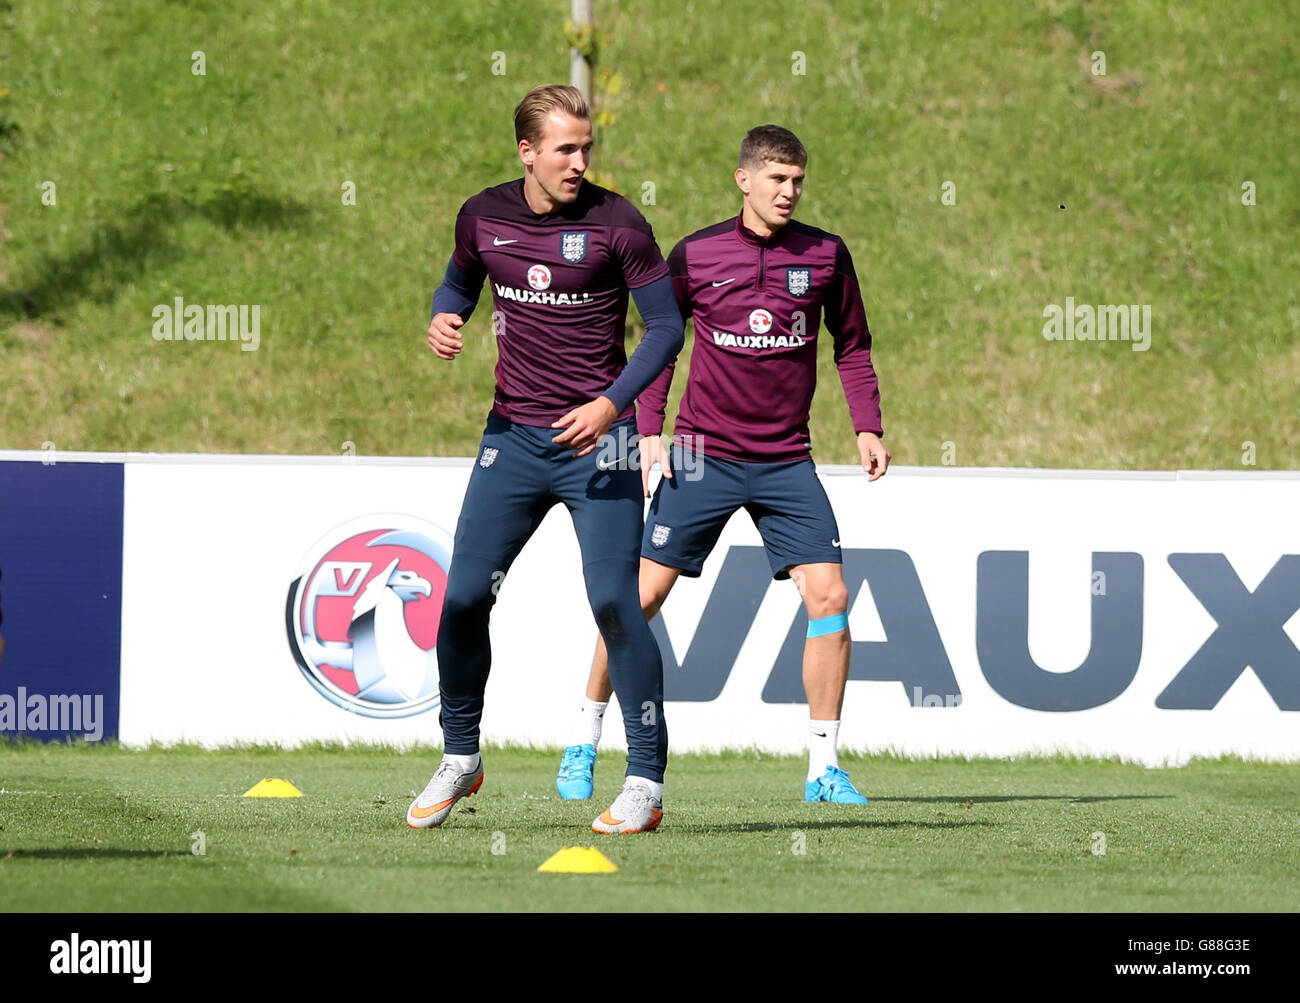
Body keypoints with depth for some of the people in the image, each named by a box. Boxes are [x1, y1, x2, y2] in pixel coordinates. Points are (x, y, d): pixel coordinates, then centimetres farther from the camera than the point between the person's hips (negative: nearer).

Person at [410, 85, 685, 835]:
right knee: (464, 596, -1)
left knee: (614, 602, -12)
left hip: (597, 439, -4)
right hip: (513, 435, 4)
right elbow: (461, 280, 22)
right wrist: (446, 319, -1)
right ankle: (460, 759, 18)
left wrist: (613, 402, -19)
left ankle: (647, 782, -5)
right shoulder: (485, 217, 2)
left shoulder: (615, 223, -10)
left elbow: (667, 327, -6)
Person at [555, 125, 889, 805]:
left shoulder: (825, 256, 2)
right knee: (641, 594, -4)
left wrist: (867, 428, 2)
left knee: (828, 599, -10)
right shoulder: (695, 255, -2)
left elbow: (852, 346, 13)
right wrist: (647, 431, -2)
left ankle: (824, 768, -1)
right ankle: (584, 743, 12)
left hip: (786, 462, 2)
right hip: (702, 455, -1)